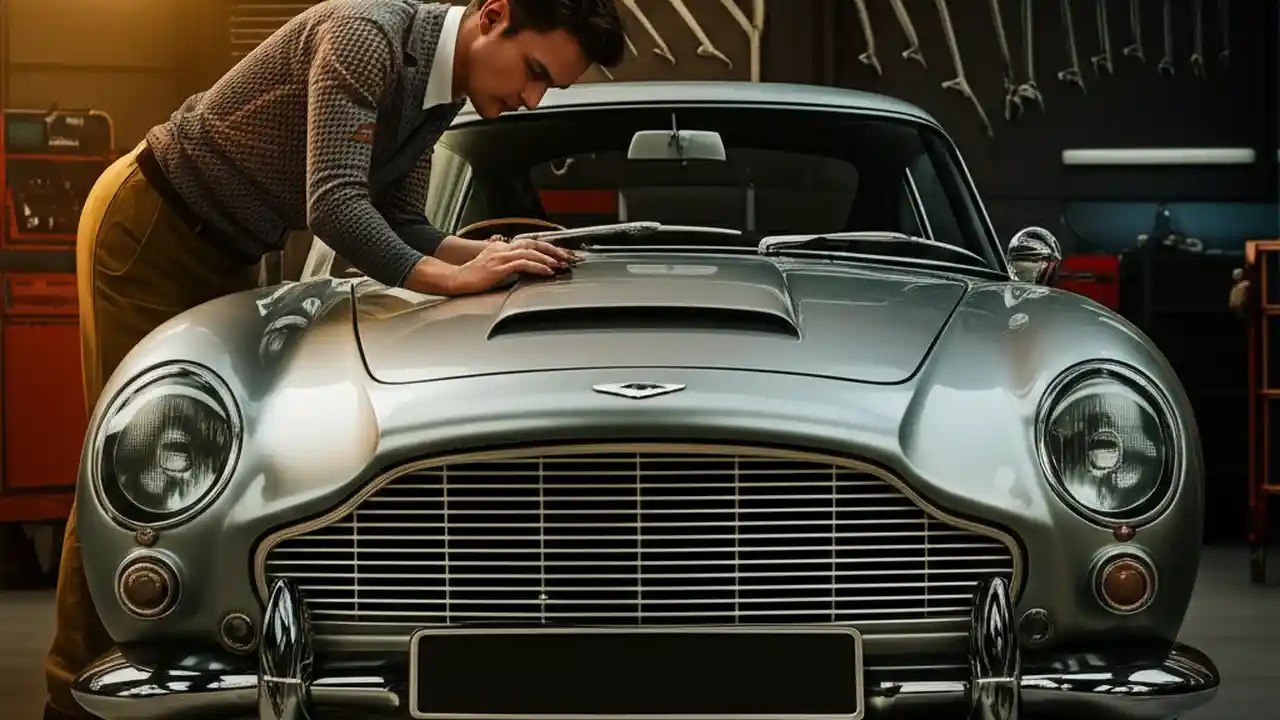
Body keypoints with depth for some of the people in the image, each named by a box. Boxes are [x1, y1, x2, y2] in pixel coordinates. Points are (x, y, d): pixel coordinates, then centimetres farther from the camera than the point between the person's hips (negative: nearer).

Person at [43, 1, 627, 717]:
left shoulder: (440, 83, -1)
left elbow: (400, 222, 4)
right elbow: (334, 206, -35)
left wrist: (488, 251, -11)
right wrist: (455, 277, -35)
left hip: (226, 256, 9)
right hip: (147, 228, -9)